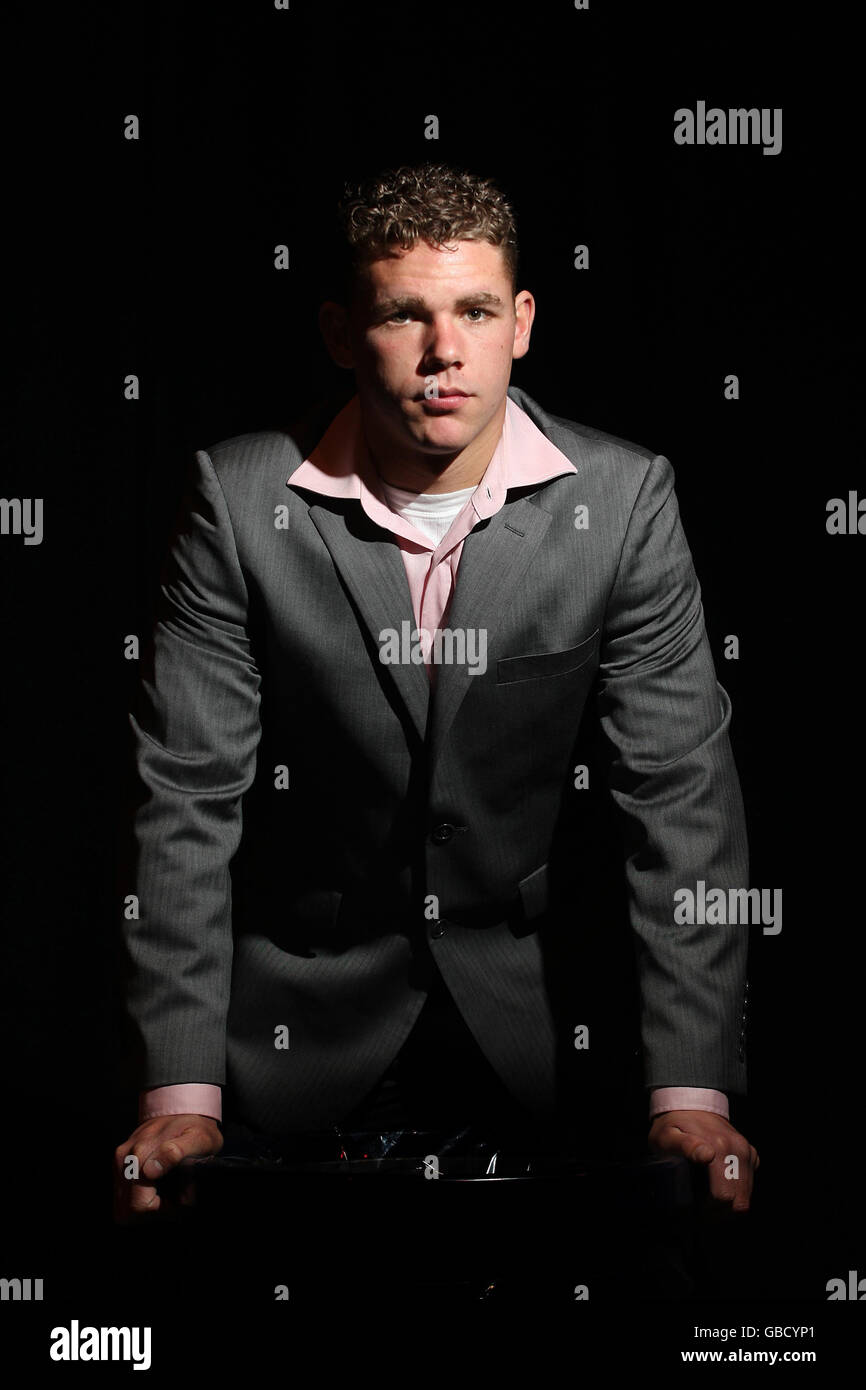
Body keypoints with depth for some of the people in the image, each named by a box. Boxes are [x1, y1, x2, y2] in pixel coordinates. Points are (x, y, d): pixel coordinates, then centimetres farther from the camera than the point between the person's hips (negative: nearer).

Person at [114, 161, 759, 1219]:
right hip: (304, 1010, -1)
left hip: (527, 1004, 1)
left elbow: (681, 795, -14)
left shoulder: (623, 498, -13)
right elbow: (188, 795, -14)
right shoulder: (241, 497, -15)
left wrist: (691, 1093, -20)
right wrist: (181, 1094, -20)